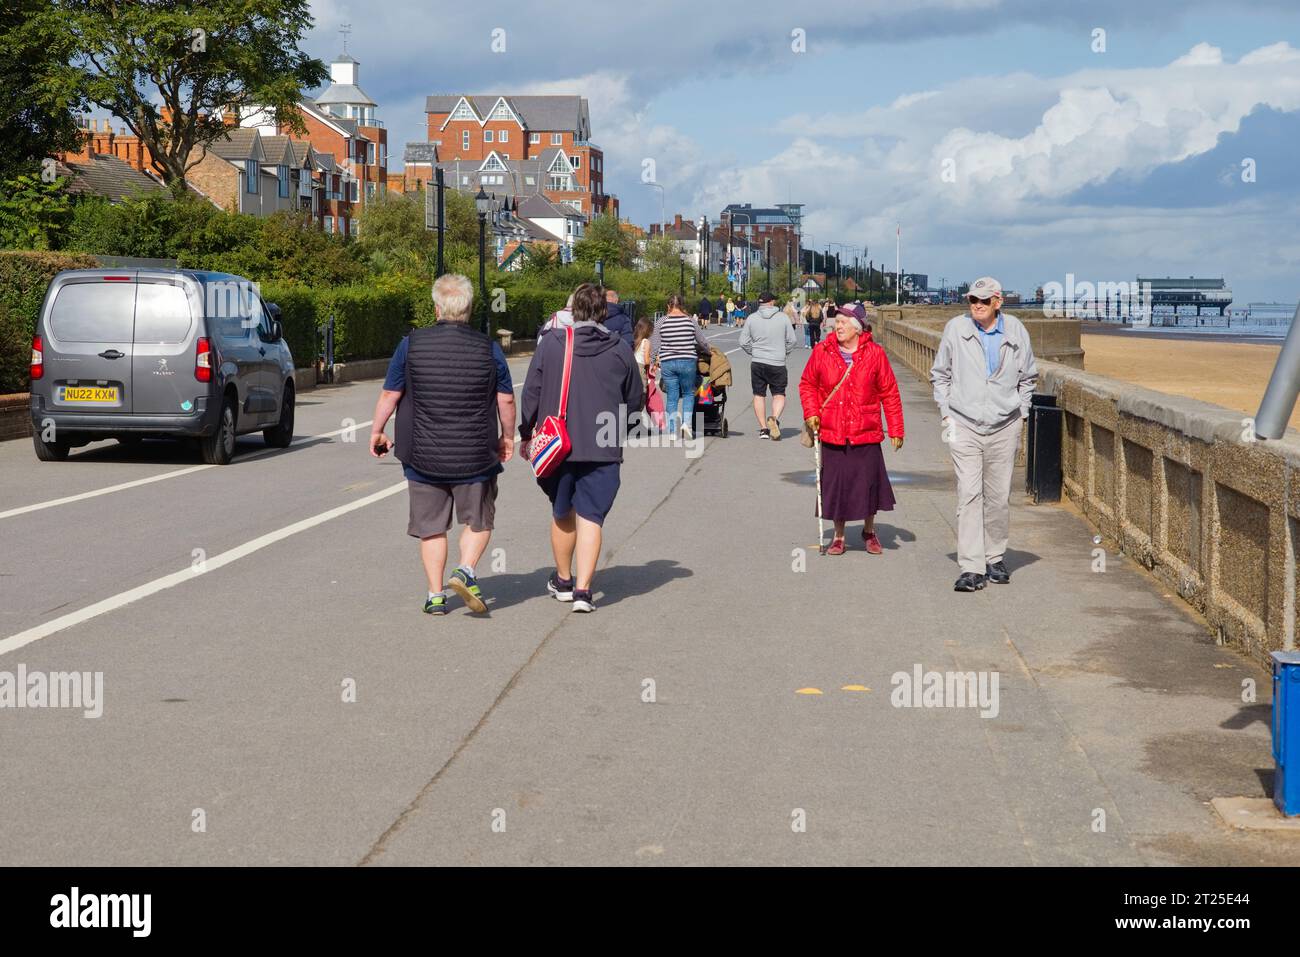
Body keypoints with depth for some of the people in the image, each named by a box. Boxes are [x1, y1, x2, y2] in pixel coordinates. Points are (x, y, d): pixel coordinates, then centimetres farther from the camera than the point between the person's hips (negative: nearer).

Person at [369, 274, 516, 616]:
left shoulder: (412, 344, -5)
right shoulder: (489, 349, -4)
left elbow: (389, 395, -1)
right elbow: (506, 400, 1)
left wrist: (377, 432, 14)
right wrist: (507, 437, 18)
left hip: (423, 457, 1)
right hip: (476, 457, 0)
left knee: (431, 526, 12)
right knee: (478, 521, 16)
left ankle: (435, 596, 12)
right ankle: (465, 571, -5)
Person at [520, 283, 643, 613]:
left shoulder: (550, 344, -2)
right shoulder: (621, 350, -1)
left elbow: (530, 394, 1)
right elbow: (634, 400, 9)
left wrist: (525, 434, 15)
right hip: (602, 449, -1)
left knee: (562, 516, 17)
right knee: (590, 517, 0)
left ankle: (563, 580, 32)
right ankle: (583, 589, -9)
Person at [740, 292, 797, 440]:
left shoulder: (752, 318, 0)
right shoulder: (783, 317, -2)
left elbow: (743, 342, 1)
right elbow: (791, 340, 2)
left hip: (757, 362, 1)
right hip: (777, 363, -1)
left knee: (759, 395, 9)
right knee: (779, 394, 8)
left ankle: (763, 428, 8)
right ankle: (775, 418, -19)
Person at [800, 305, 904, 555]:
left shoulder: (874, 353, -2)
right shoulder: (822, 352, 0)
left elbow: (890, 393, 2)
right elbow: (807, 384, 12)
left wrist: (896, 429, 1)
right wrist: (811, 412, -4)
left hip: (866, 434, -1)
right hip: (832, 434, 1)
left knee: (869, 482, 4)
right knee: (836, 485, 5)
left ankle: (869, 531, 28)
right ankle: (838, 536, 22)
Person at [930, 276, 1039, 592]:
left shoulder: (1016, 331, 4)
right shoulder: (956, 329, 1)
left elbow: (1028, 377, 17)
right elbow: (940, 374, 10)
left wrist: (1020, 414, 10)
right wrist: (947, 415, 4)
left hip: (1004, 427, 2)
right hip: (964, 426, -2)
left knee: (999, 496, 6)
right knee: (969, 495, -10)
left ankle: (995, 558, 23)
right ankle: (971, 568, -12)